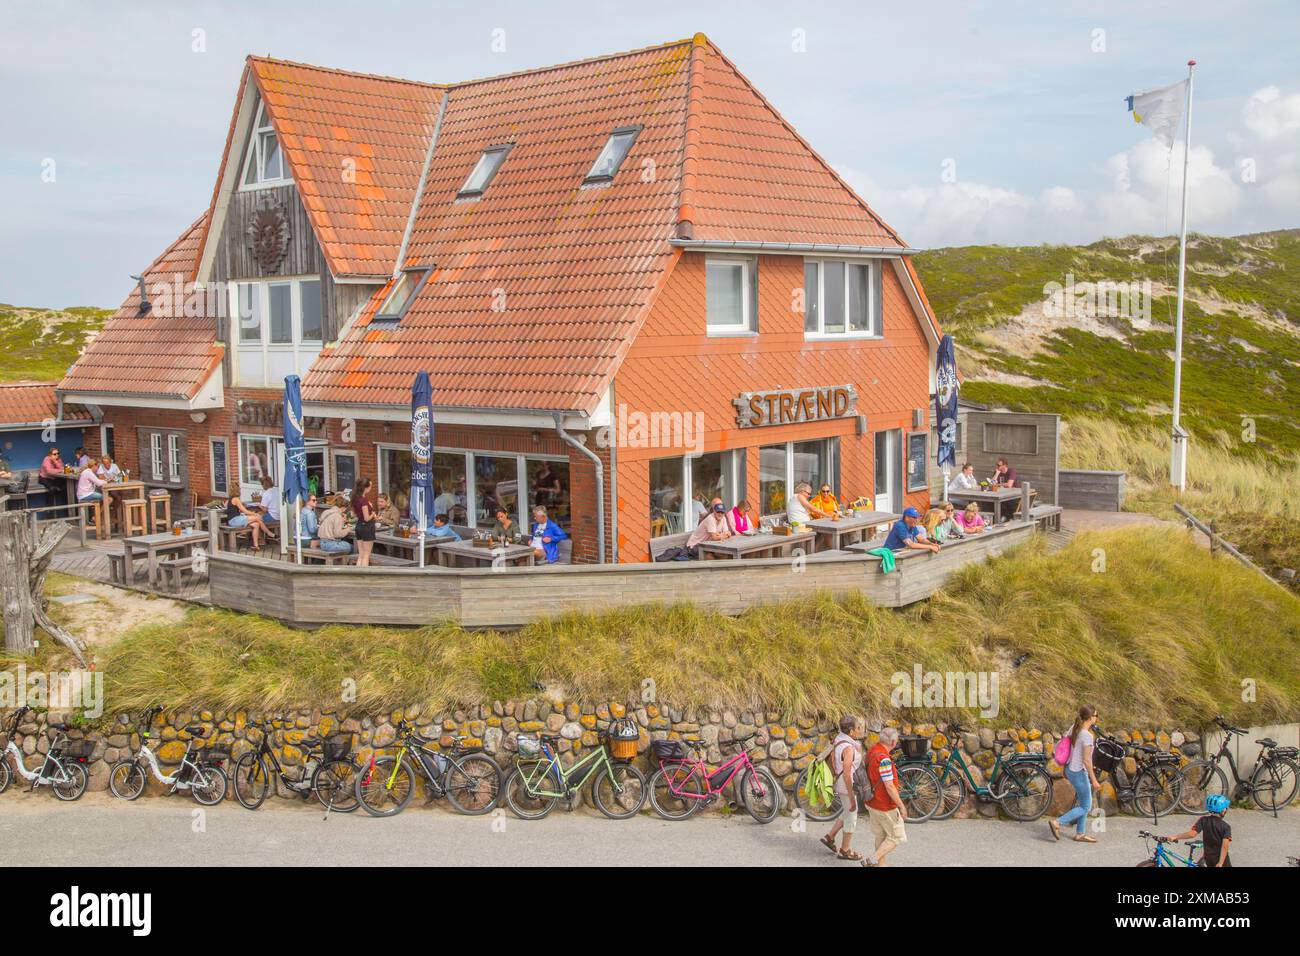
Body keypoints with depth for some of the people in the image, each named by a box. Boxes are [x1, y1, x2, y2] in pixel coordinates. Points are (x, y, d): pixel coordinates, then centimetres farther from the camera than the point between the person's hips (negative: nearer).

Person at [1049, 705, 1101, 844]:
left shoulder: (1074, 729, 3)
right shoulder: (1087, 736, -22)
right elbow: (1086, 760, -22)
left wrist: (1066, 769, 23)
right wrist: (1094, 780, -16)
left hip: (1071, 770, 9)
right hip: (1079, 773, -9)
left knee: (1084, 803, 19)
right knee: (1085, 807, 4)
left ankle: (1080, 834, 26)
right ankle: (1057, 823, -3)